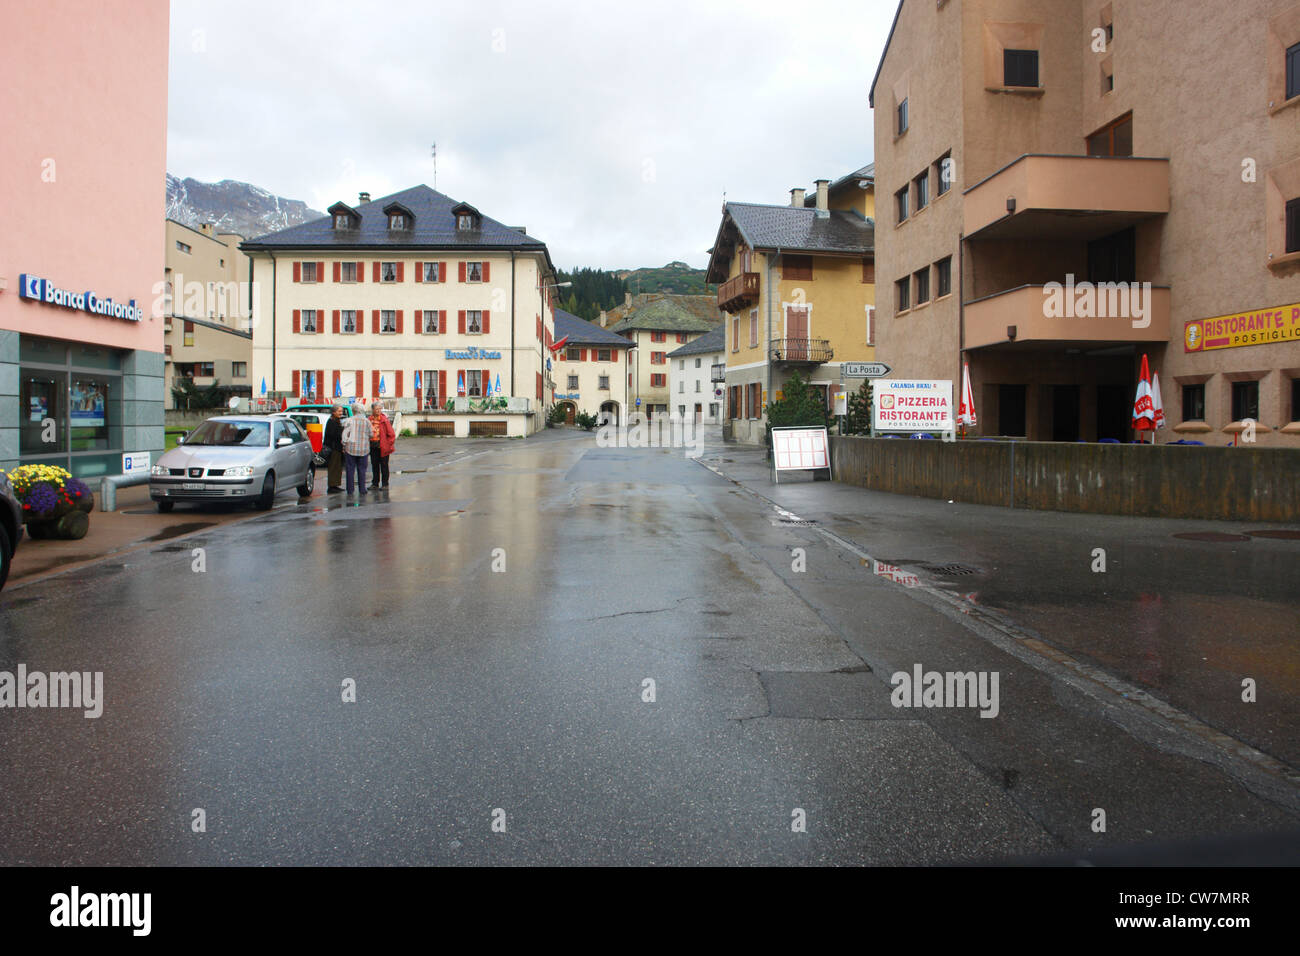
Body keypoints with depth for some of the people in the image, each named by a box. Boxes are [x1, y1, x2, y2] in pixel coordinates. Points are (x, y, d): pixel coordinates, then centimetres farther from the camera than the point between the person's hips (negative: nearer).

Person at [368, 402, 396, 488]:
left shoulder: (384, 419, -8)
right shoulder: (370, 419, 5)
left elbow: (391, 434, -8)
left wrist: (389, 444, -9)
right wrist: (368, 443, 7)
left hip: (383, 446, -4)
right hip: (373, 446, 4)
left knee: (384, 465, 3)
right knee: (374, 465, 11)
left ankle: (385, 483, 11)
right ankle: (375, 483, 21)